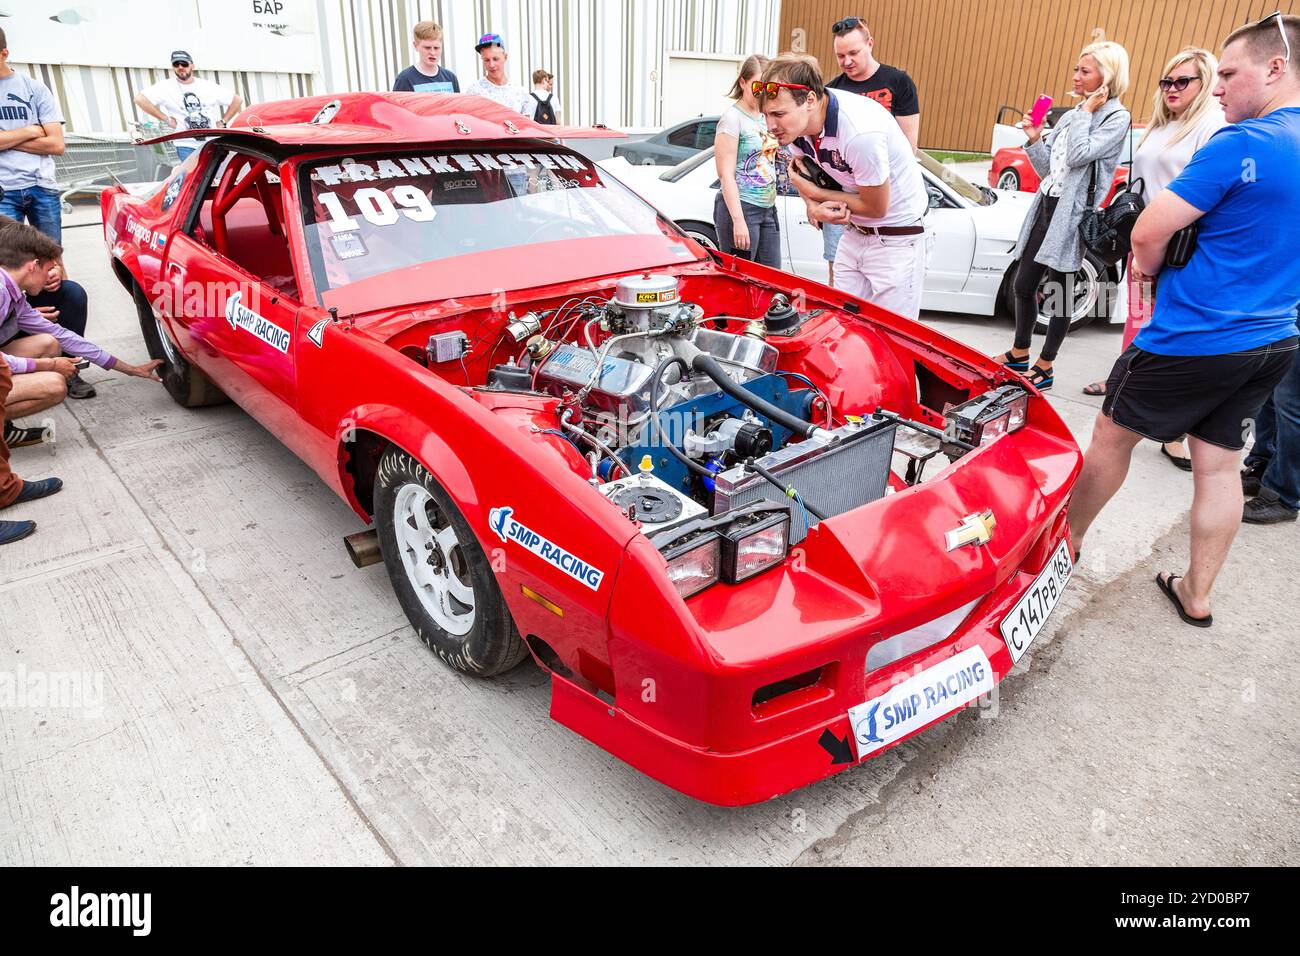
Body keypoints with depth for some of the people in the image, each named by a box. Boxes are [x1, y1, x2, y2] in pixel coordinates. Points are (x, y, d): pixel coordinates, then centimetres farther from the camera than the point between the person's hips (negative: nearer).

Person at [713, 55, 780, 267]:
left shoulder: (766, 117, 14)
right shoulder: (733, 118, -8)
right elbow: (726, 174, -15)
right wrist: (738, 221, -22)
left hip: (768, 208, 8)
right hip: (741, 207, -8)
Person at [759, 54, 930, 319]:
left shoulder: (861, 131, -31)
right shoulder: (796, 121, -9)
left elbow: (876, 207, -20)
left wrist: (815, 193, -14)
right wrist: (814, 208, -14)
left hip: (896, 240, -7)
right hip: (854, 234, 7)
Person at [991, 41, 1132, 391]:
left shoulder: (1117, 118, -7)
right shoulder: (1071, 116, 14)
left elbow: (1079, 156, -21)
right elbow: (1047, 169, 14)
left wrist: (1087, 111, -11)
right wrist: (1034, 139, -1)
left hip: (1072, 215, -7)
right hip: (1046, 208, 8)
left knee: (1059, 292, 0)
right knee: (1022, 285, 11)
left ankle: (1044, 367, 10)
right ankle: (1020, 353, 27)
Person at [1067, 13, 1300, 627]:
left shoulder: (1240, 145, -17)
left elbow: (1148, 234, -19)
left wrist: (1151, 270, 4)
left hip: (1194, 340, -8)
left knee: (1112, 435, 11)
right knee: (1220, 464, 13)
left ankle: (1066, 537, 29)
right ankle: (1195, 596, 24)